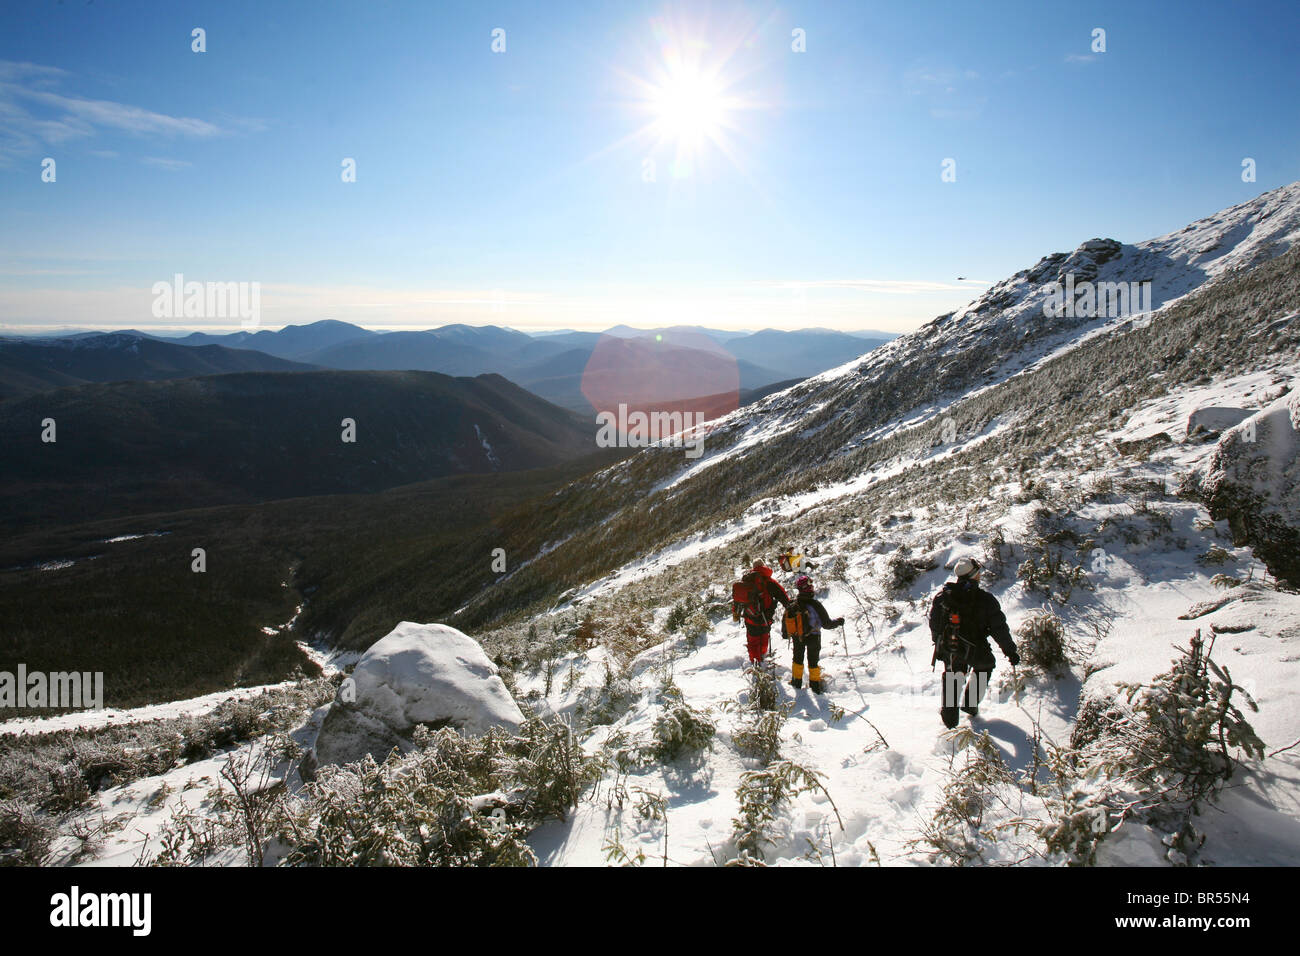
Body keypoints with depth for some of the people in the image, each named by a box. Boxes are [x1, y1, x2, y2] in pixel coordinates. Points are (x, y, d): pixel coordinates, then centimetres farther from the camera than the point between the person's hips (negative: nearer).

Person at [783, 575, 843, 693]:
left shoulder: (793, 606, -17)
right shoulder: (816, 605, -28)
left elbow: (785, 621, -3)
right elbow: (826, 623, -20)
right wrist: (838, 622, -2)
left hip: (797, 638, 2)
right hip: (813, 638, -2)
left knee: (798, 659, 24)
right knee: (813, 661, 17)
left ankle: (797, 682, 36)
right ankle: (815, 685, 27)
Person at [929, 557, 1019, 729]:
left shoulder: (943, 595, -7)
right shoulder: (986, 600, -15)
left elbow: (934, 623, 5)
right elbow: (999, 628, -9)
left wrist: (938, 642, 22)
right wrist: (1011, 651, 4)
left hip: (947, 648, 3)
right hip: (975, 650, -2)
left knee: (952, 673, 28)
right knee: (986, 664, 29)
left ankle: (949, 713, 29)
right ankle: (970, 702, 27)